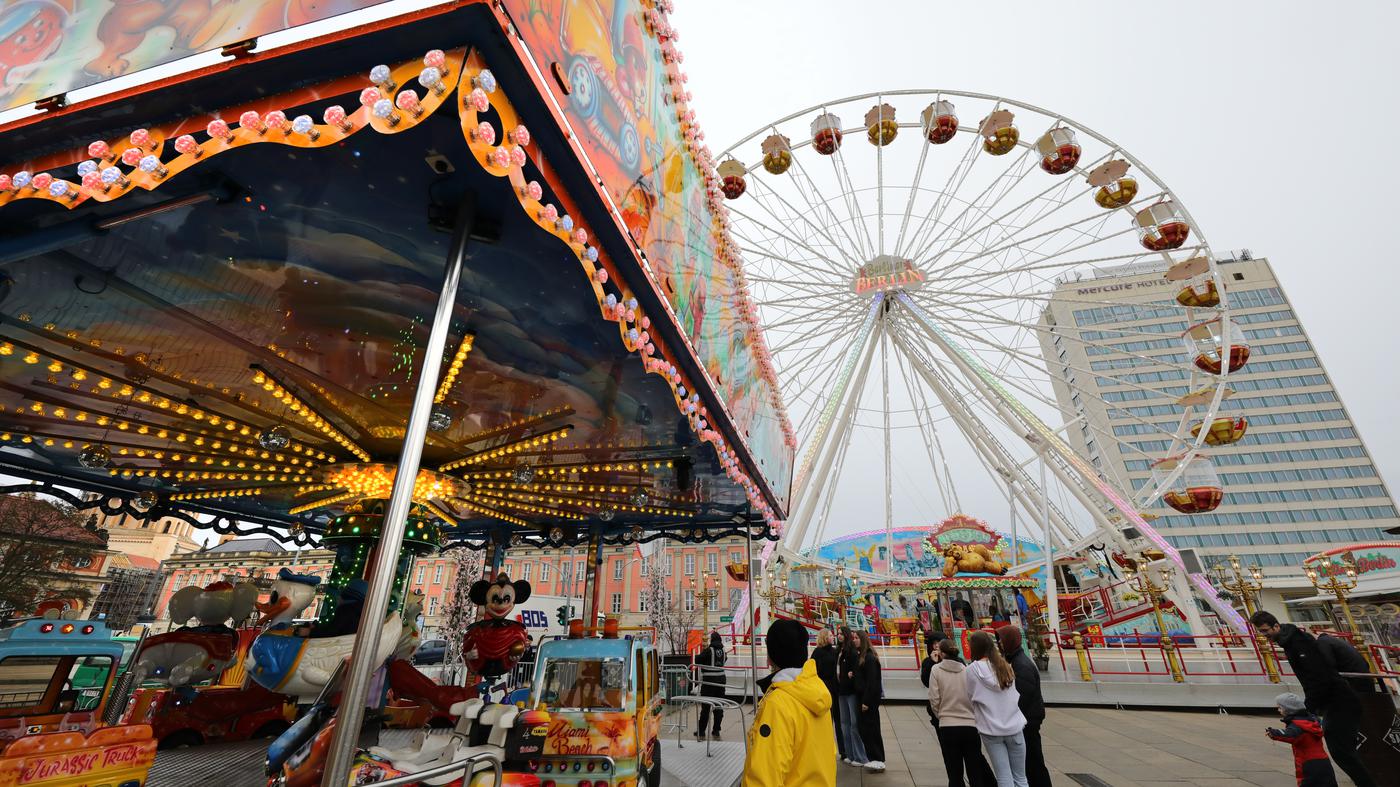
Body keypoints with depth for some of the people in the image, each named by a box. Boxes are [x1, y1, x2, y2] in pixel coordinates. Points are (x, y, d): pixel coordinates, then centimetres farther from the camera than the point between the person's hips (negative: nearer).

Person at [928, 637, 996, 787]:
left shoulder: (936, 669, -5)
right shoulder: (967, 670, 1)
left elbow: (934, 700, -7)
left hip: (947, 727, -2)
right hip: (971, 726, 2)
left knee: (955, 774, 9)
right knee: (975, 773, 14)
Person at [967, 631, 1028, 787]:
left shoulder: (973, 669, -9)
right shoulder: (1005, 666, 2)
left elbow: (972, 696, -4)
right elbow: (1015, 696, 5)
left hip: (991, 729, -3)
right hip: (1014, 727, 3)